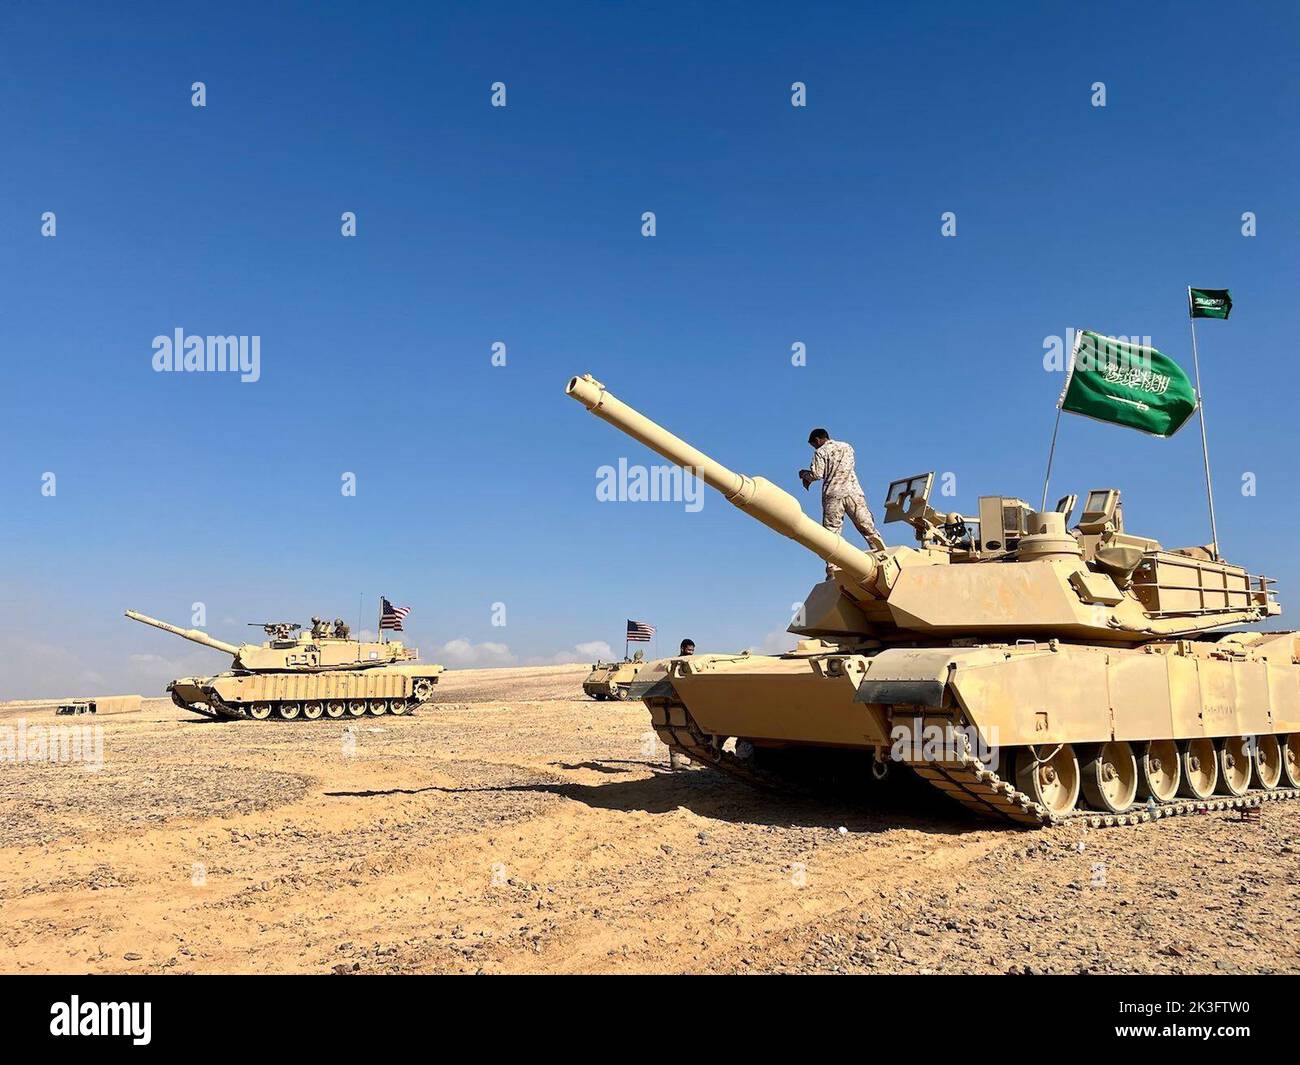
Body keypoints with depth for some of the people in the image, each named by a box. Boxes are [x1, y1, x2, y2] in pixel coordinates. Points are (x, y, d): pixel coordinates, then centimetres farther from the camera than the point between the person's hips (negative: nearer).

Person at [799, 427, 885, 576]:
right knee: (869, 529, 6)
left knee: (831, 534, -2)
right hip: (853, 492, 3)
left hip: (832, 495, -3)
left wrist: (804, 474, 14)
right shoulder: (847, 447, 19)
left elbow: (817, 474, -7)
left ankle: (832, 570, -11)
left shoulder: (821, 452, 3)